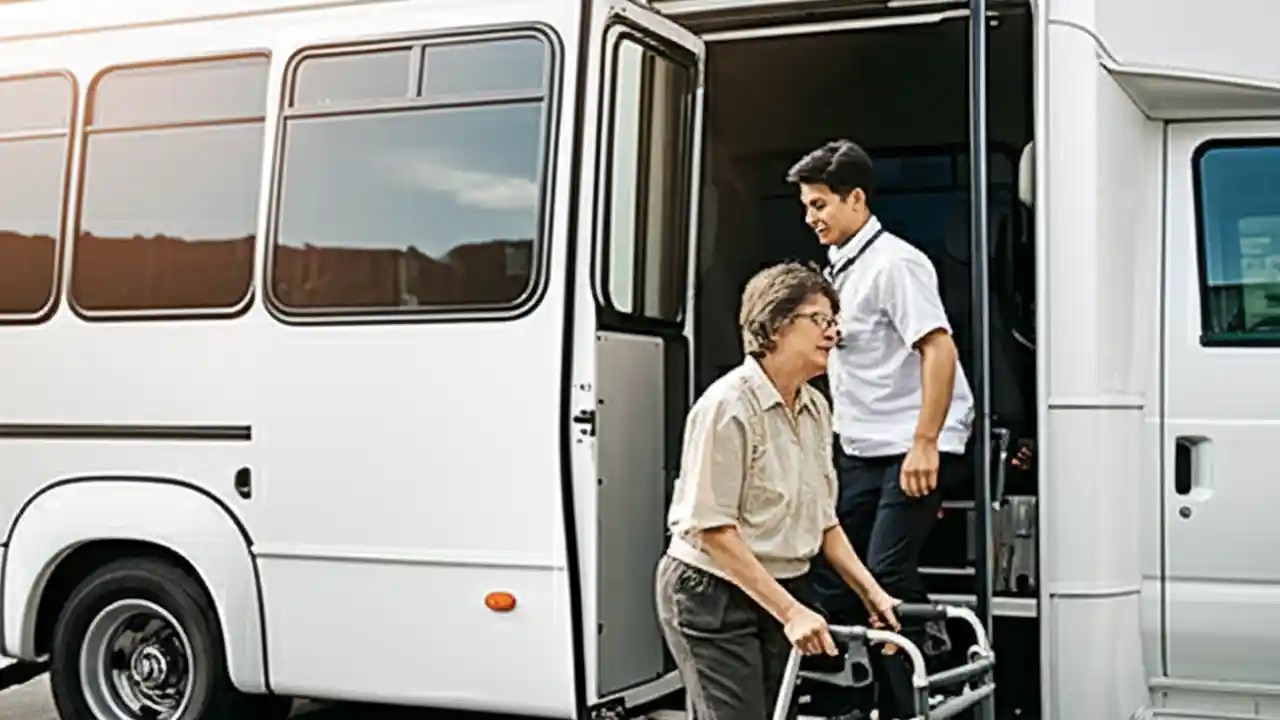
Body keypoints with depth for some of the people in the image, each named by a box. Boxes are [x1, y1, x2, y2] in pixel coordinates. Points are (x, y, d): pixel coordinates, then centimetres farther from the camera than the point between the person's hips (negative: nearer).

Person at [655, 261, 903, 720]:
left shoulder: (815, 408, 8)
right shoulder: (728, 404, -18)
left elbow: (824, 520, 15)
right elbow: (713, 529, -21)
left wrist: (871, 592, 4)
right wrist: (791, 612, -22)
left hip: (784, 592, 8)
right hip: (714, 595, -8)